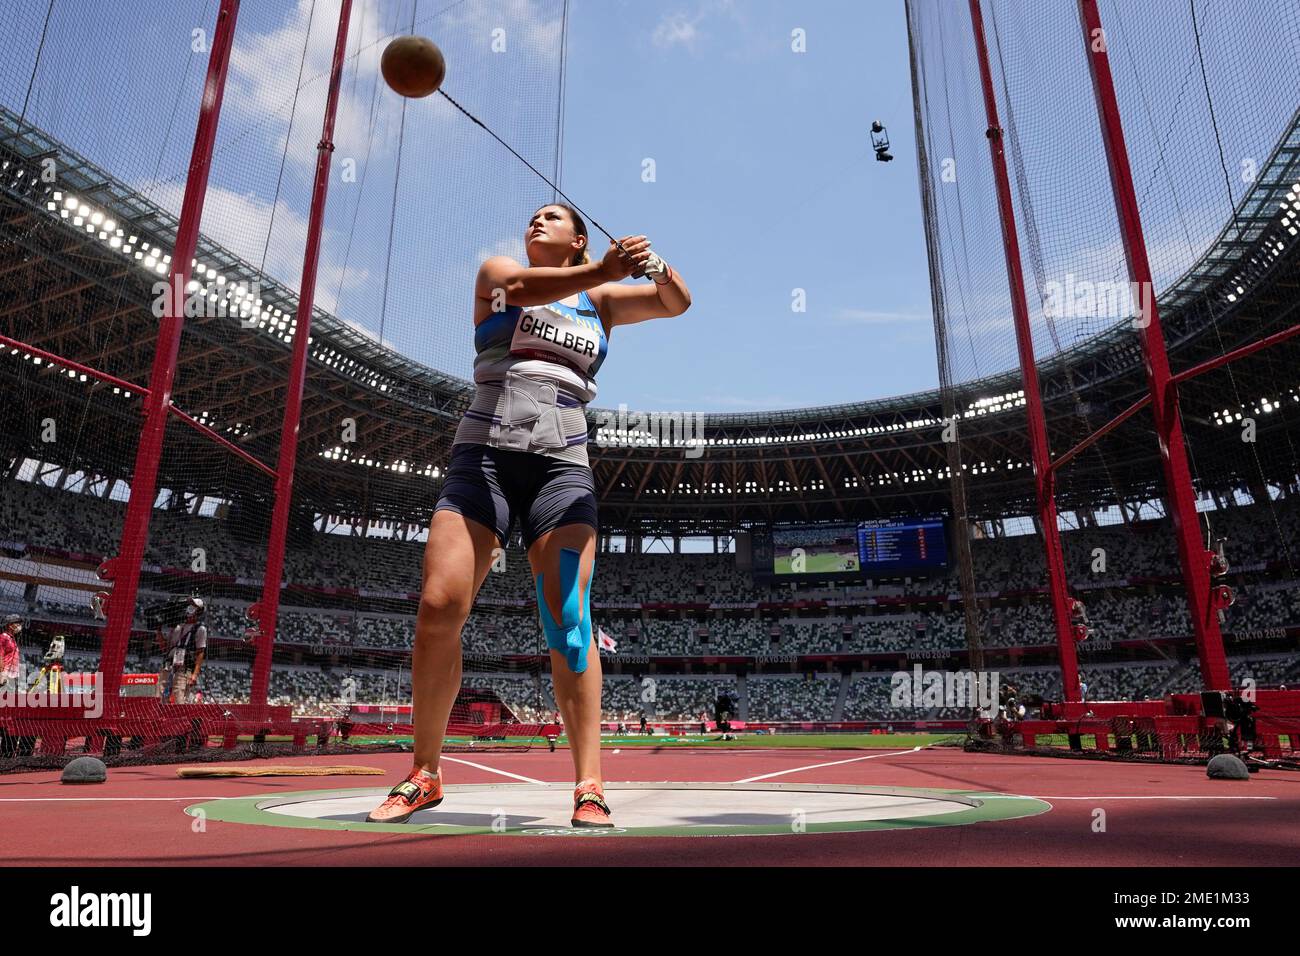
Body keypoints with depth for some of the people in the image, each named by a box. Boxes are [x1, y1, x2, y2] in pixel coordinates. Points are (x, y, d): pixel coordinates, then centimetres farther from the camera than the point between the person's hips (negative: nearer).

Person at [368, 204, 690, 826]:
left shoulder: (600, 301, 21)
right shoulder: (495, 273, 17)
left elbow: (677, 303, 11)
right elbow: (521, 289, -7)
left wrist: (659, 266, -12)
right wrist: (604, 270, -21)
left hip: (561, 465, 1)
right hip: (483, 454, 0)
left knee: (568, 622, -11)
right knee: (438, 608, -10)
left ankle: (589, 788, -9)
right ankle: (424, 775, 6)